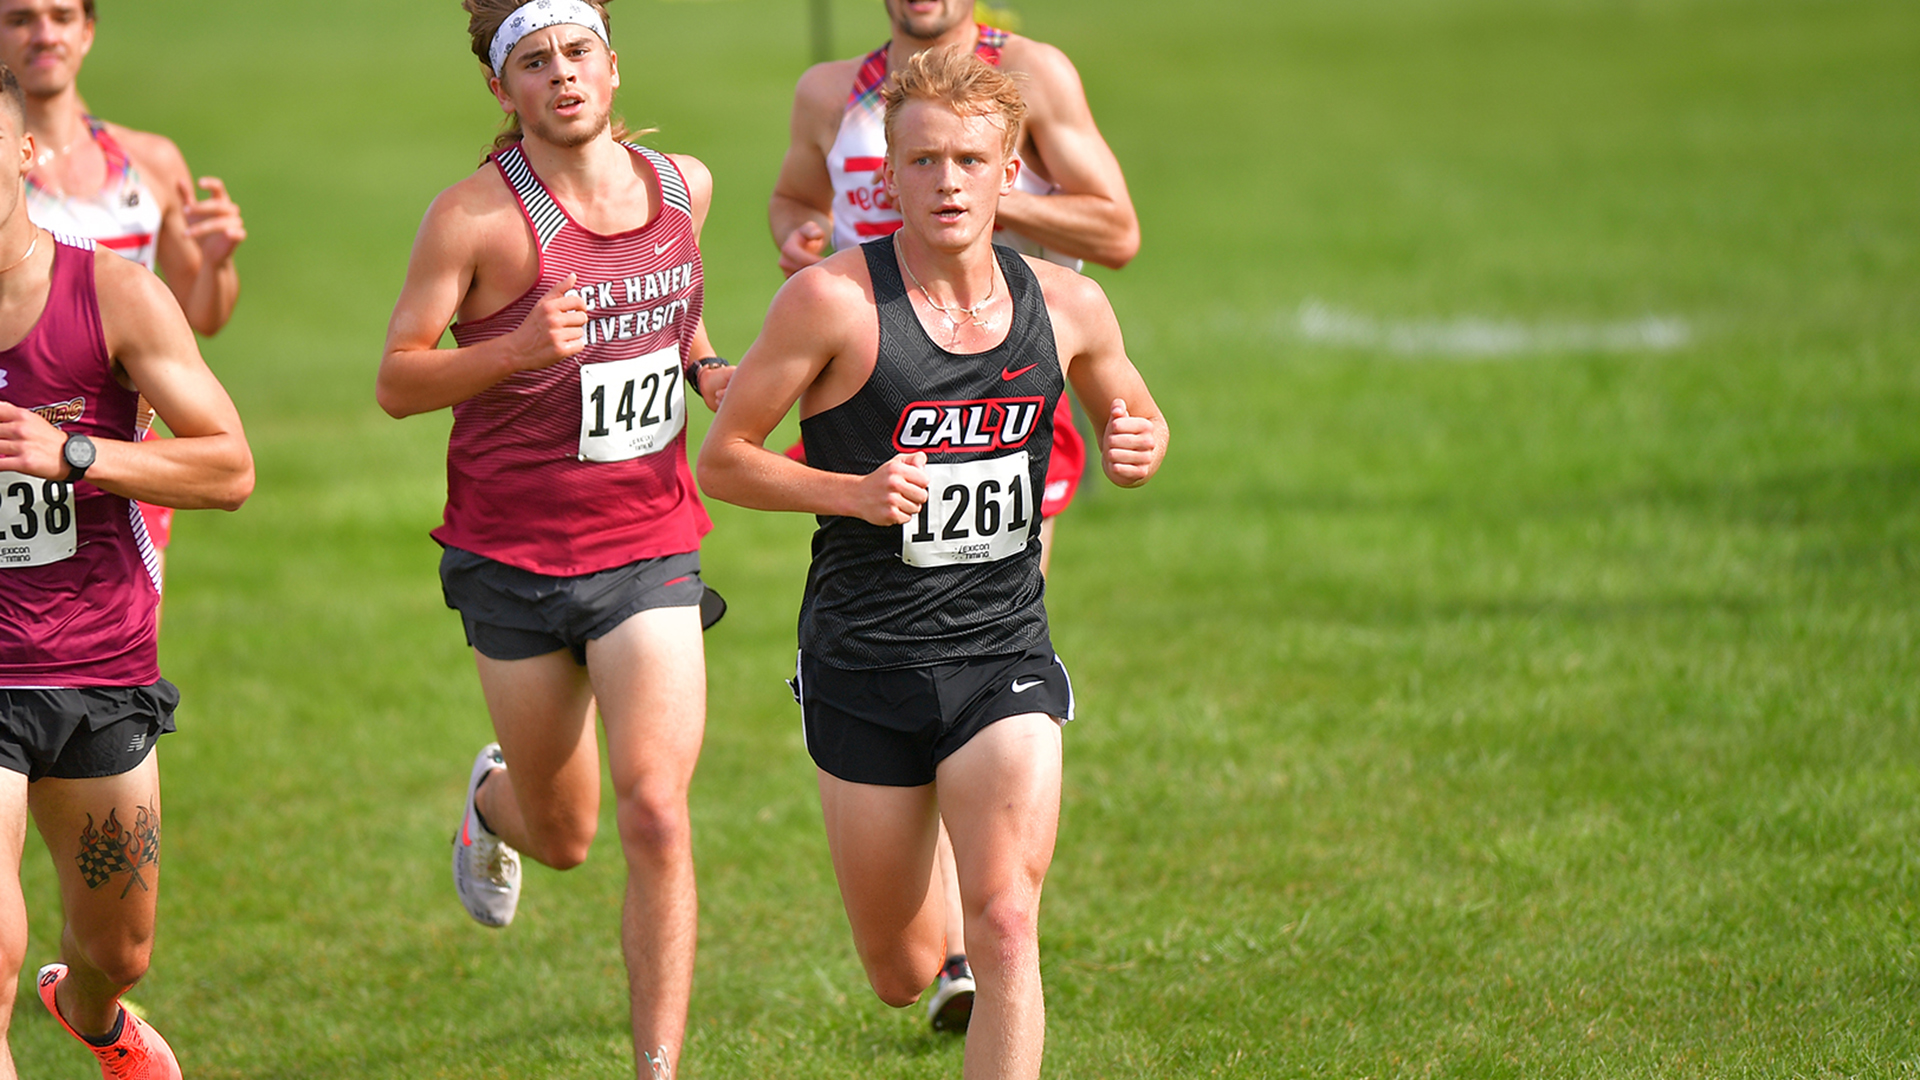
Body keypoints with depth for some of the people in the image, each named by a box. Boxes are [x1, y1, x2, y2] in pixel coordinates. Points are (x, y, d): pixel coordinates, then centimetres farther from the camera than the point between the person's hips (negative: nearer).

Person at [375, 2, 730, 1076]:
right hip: (514, 556, -2)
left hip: (649, 552, 2)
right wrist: (517, 349, -27)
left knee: (657, 818, -15)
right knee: (562, 838, 13)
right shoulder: (476, 215, -12)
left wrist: (706, 368, 2)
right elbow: (397, 380, -10)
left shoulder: (681, 184, 3)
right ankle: (495, 797, 52)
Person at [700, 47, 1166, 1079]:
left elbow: (1131, 416, 20)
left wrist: (1137, 446, -4)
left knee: (1004, 933, -16)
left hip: (1005, 656, 1)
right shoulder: (834, 300, -11)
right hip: (865, 667, -1)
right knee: (904, 975, 10)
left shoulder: (1066, 305, 1)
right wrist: (855, 492, -20)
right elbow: (722, 459, -5)